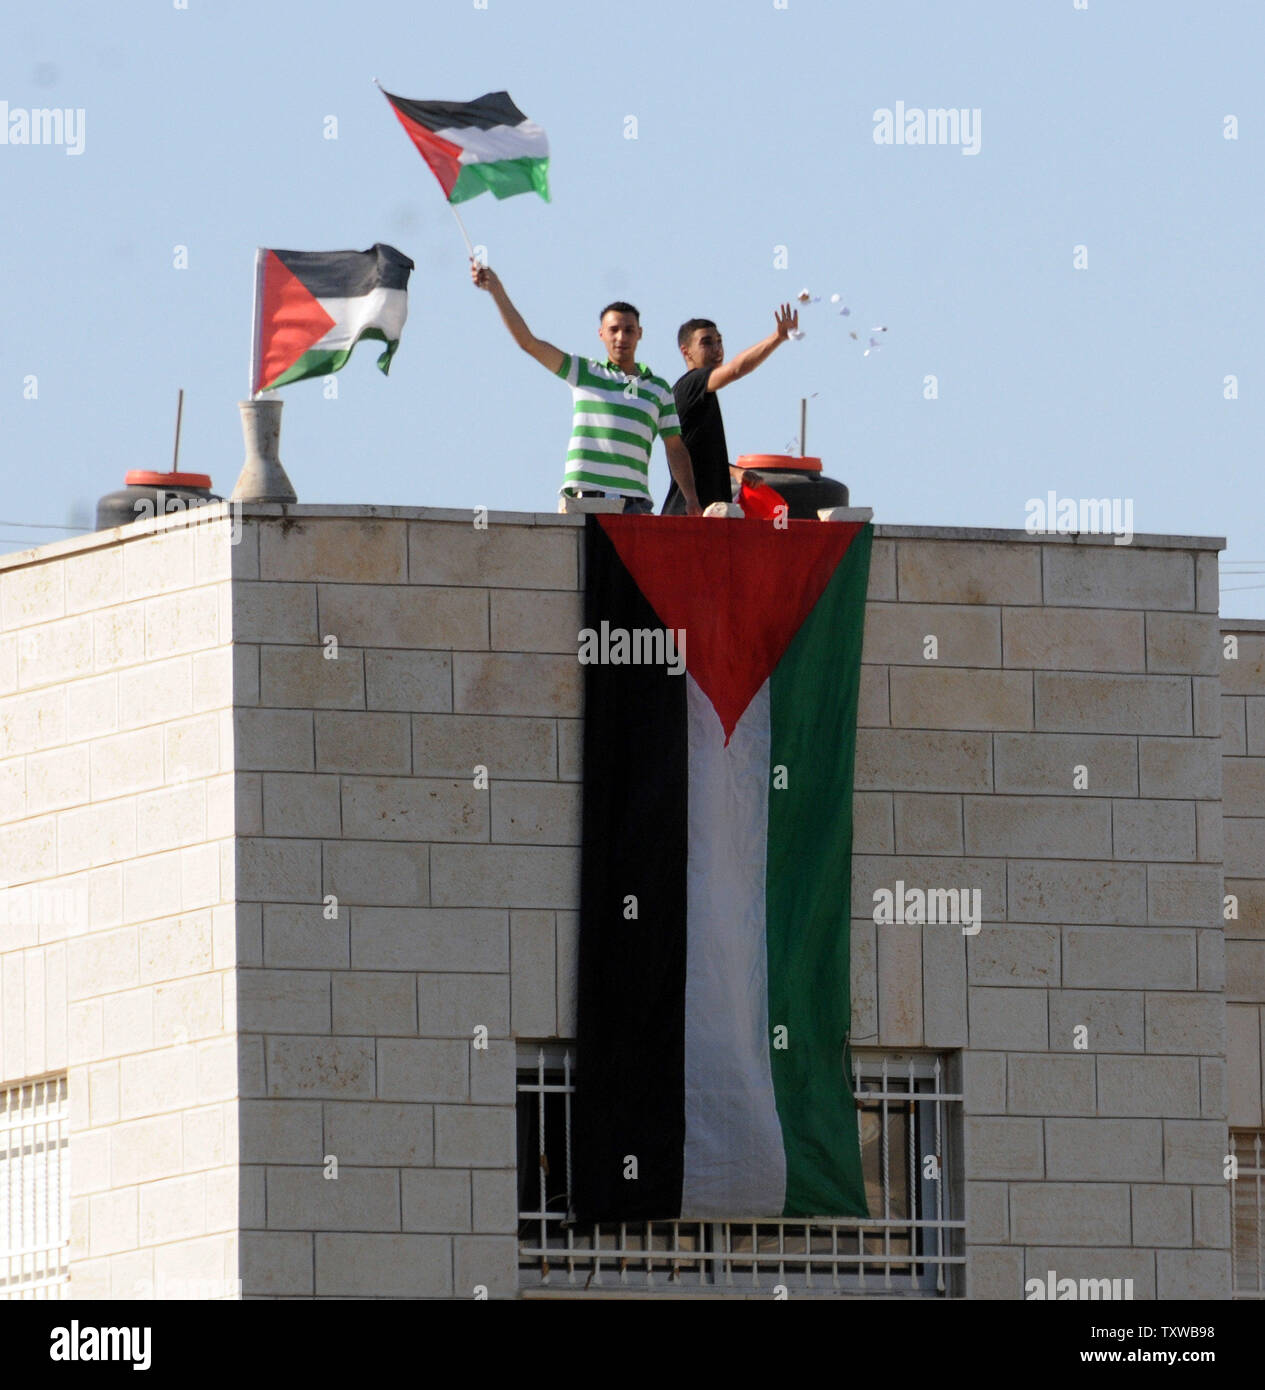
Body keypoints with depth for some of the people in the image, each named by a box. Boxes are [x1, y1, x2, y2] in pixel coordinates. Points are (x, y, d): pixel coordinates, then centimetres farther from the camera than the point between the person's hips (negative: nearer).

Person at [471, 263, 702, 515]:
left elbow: (675, 449, 17)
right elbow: (528, 342, 7)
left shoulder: (658, 389, 17)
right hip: (583, 499, -1)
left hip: (633, 502, 1)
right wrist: (496, 290, 0)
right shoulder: (584, 373, 13)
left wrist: (691, 499, 7)